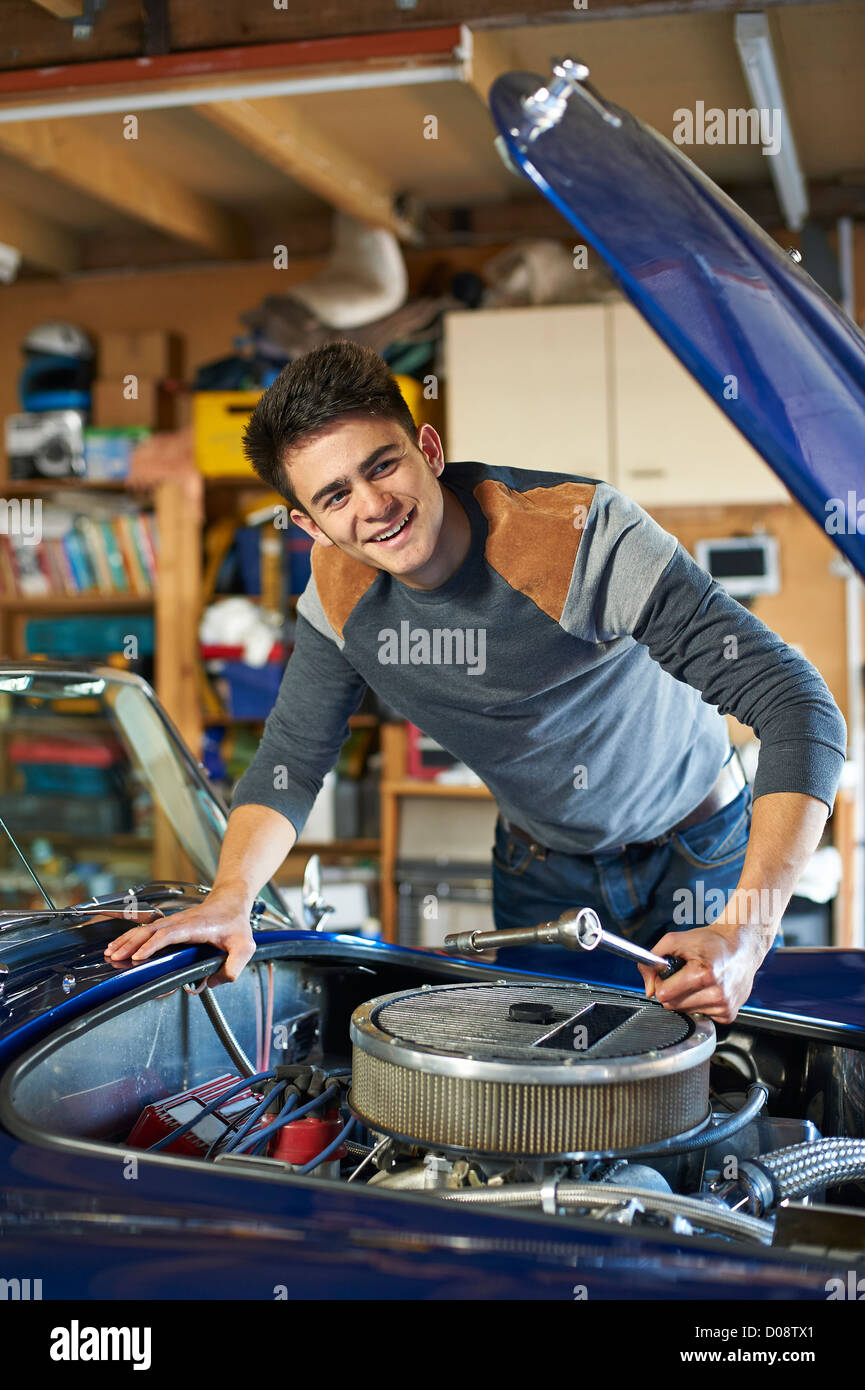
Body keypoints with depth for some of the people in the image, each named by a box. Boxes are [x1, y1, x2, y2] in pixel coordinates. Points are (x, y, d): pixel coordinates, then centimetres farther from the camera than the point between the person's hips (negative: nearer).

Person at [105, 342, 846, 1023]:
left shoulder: (586, 534, -33)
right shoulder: (340, 590, -15)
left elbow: (801, 709, -36)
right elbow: (290, 762, -6)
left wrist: (748, 935, -46)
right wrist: (228, 901, -26)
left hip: (695, 852, -4)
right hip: (540, 867, 4)